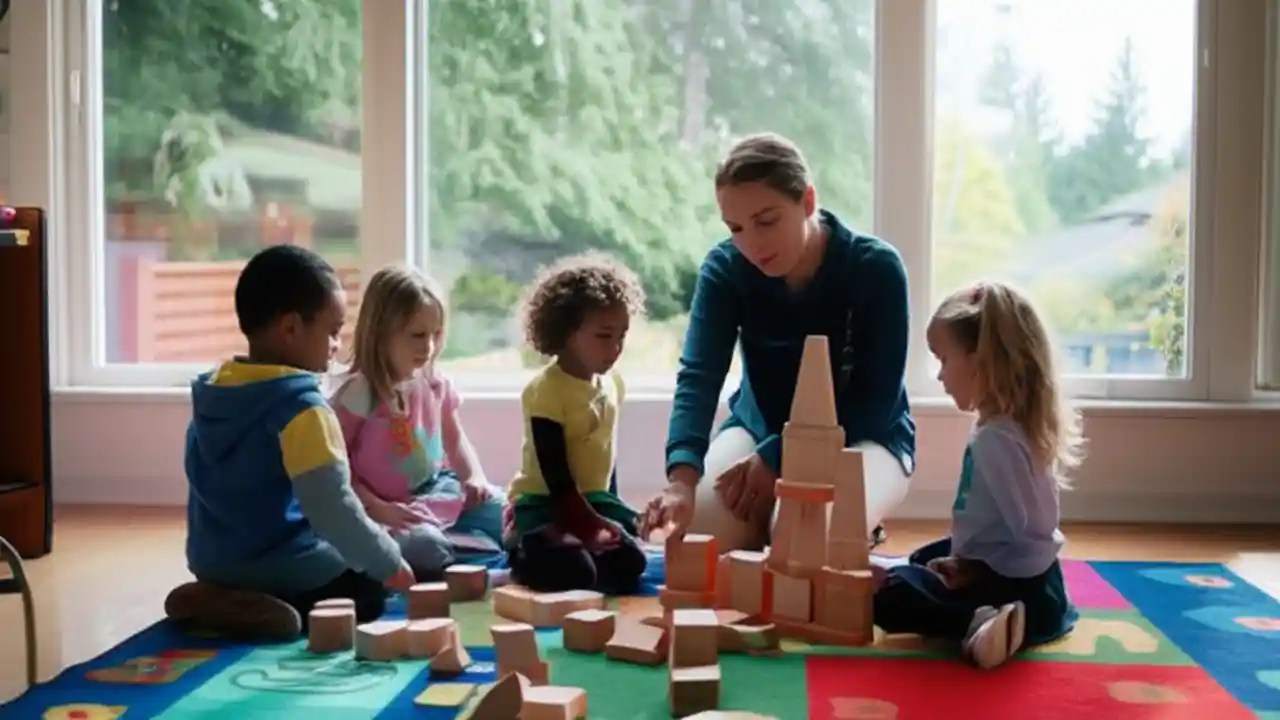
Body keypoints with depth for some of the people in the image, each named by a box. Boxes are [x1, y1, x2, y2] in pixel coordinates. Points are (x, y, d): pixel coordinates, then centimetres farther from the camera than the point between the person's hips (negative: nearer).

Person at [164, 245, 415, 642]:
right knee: (371, 591, 13)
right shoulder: (302, 407, -21)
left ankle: (220, 600, 8)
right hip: (282, 565, -8)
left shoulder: (210, 390, 3)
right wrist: (389, 563, -11)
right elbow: (331, 506, -23)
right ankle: (260, 610, -9)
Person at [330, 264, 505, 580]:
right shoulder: (358, 393, -14)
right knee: (428, 548, -34)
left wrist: (475, 479, 1)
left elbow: (456, 441, 20)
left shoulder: (436, 385, 6)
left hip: (439, 494, 7)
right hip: (393, 511, -7)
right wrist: (376, 509, -20)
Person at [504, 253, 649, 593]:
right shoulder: (545, 390, -18)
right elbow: (555, 474, -21)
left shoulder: (612, 383, 5)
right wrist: (590, 528, -23)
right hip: (544, 502, -7)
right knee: (573, 572, -29)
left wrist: (611, 509, 18)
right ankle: (523, 557, 1)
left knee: (628, 565, -14)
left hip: (594, 497, 7)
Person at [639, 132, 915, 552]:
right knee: (694, 526, -24)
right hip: (760, 426, 3)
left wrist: (777, 457, -29)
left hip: (863, 438, -3)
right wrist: (682, 478, -47)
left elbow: (878, 402, -20)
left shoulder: (876, 268, -22)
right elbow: (698, 378, -28)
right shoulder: (724, 269, -15)